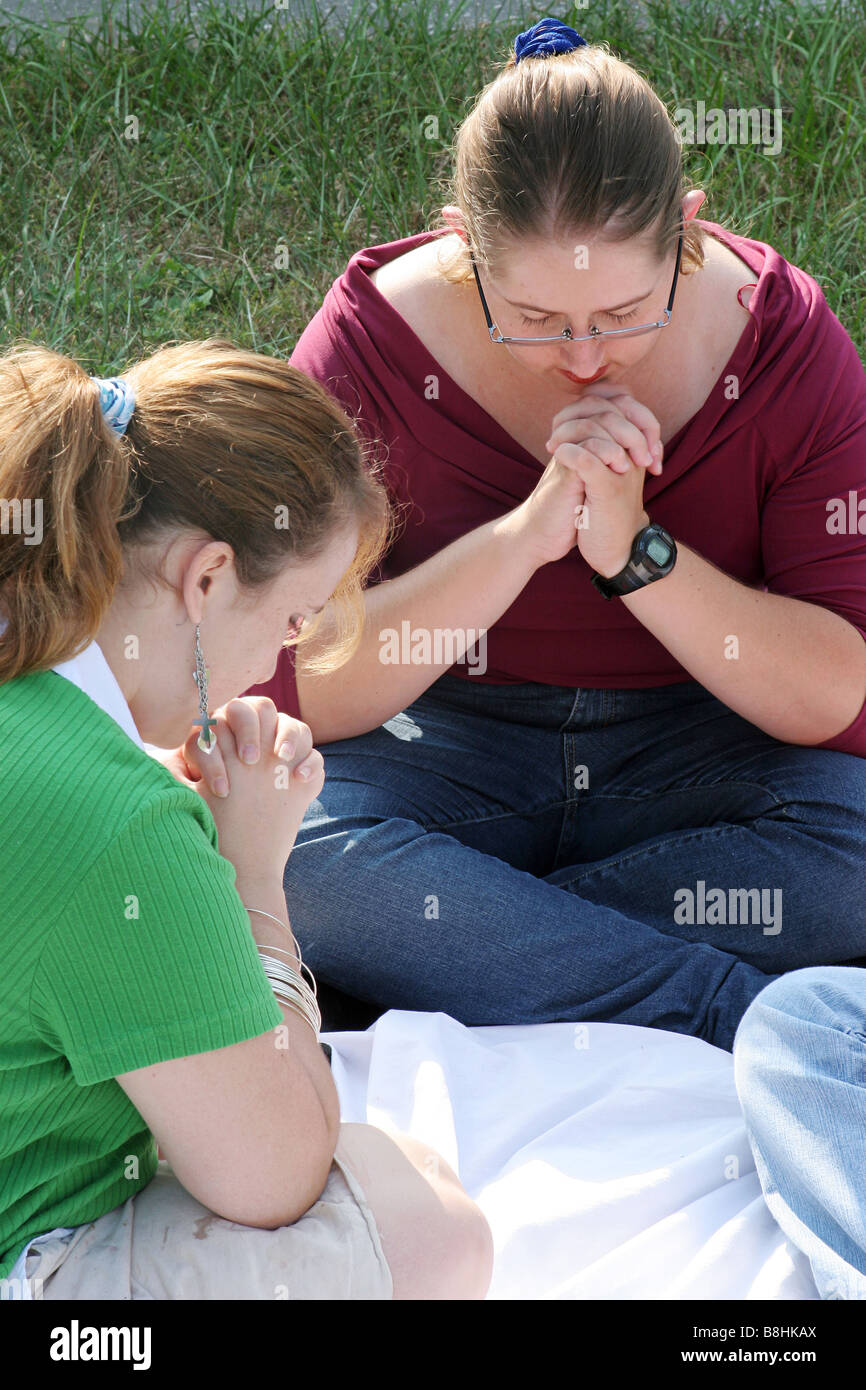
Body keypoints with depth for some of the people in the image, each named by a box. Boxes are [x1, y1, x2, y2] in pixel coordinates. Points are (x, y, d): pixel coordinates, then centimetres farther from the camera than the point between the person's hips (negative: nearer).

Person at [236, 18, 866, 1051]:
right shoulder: (373, 339, -13)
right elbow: (297, 691, -17)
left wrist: (634, 552, -26)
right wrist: (525, 534, -28)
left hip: (695, 754, 1)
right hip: (449, 749, 0)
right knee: (288, 847, -33)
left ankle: (422, 949, -19)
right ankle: (742, 1015, -28)